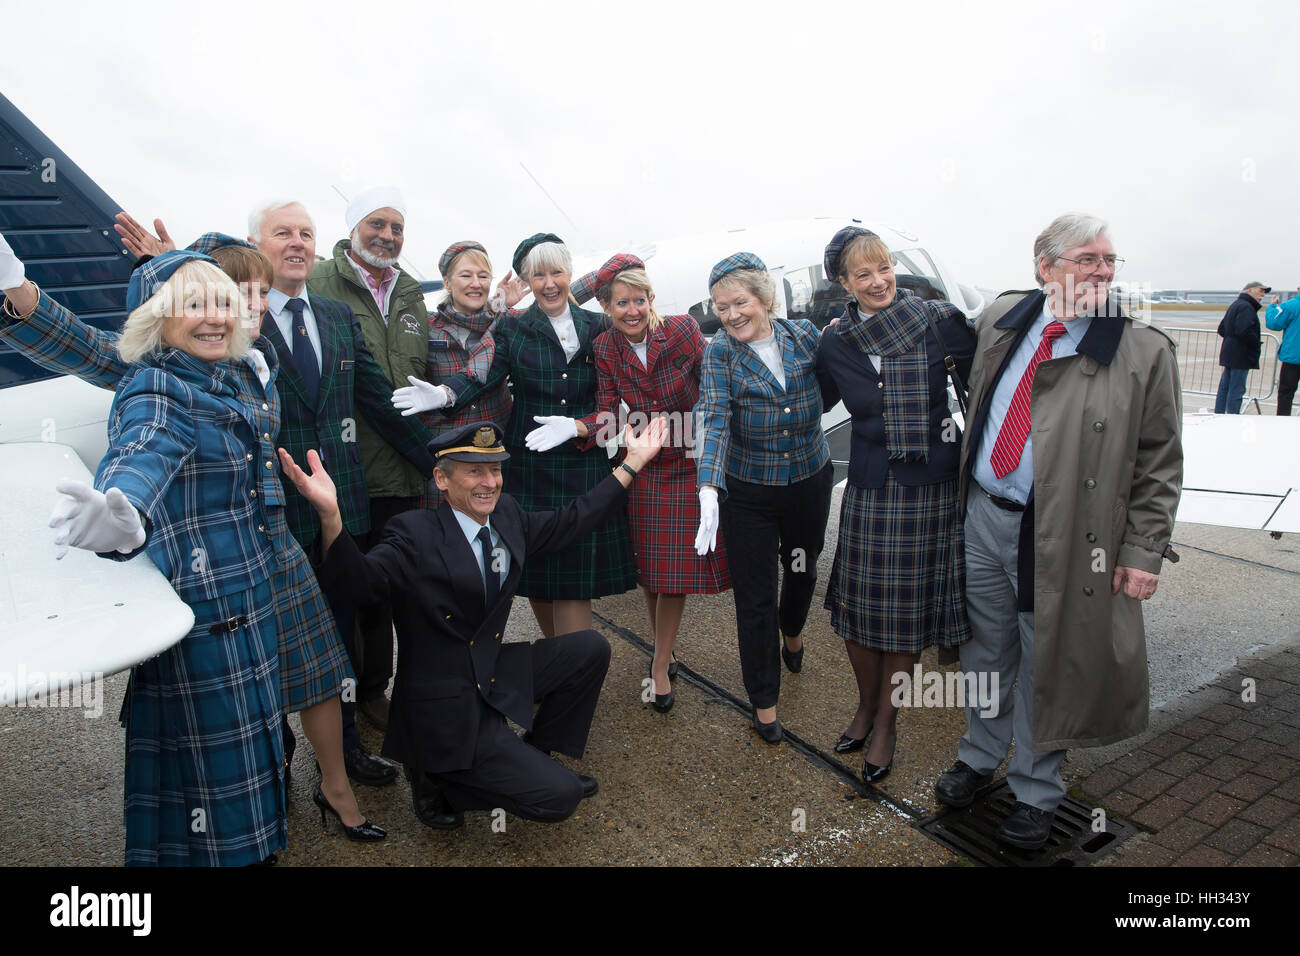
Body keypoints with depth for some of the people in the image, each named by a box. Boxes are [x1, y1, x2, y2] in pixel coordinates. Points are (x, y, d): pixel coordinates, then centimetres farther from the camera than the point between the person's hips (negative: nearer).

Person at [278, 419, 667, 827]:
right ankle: (436, 777, 10)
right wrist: (329, 512, -50)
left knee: (590, 648, 2)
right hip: (449, 713, -8)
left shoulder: (508, 515, 2)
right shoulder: (416, 534, -18)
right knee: (559, 796, -10)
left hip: (497, 676, 8)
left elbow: (572, 521, 12)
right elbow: (357, 578, -32)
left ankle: (532, 757, 18)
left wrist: (633, 463, 13)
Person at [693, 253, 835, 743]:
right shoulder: (720, 353, -11)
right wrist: (709, 488, -35)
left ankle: (792, 631, 58)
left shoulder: (805, 335, -4)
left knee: (802, 569, 24)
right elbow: (715, 420, -23)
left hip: (810, 480, 3)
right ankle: (764, 699, 22)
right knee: (755, 596, 3)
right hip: (748, 490, -3)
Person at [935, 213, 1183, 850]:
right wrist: (964, 492, 17)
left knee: (1046, 666, 10)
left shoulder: (1144, 351, -7)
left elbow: (1159, 466, -4)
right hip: (983, 516, 4)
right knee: (986, 651, 18)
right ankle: (979, 755, 42)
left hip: (1061, 537, -3)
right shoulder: (999, 320, 3)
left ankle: (1035, 792, 32)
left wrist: (1142, 552, -9)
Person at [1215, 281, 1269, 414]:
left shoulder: (1235, 305, 17)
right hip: (1240, 357, -10)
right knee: (1237, 390, -7)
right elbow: (1244, 331, -25)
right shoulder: (1246, 307, -14)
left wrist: (1231, 338, 13)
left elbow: (1221, 330, 20)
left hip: (1229, 355, 10)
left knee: (1224, 388, 13)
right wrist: (1257, 343, -11)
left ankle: (1218, 414, 19)